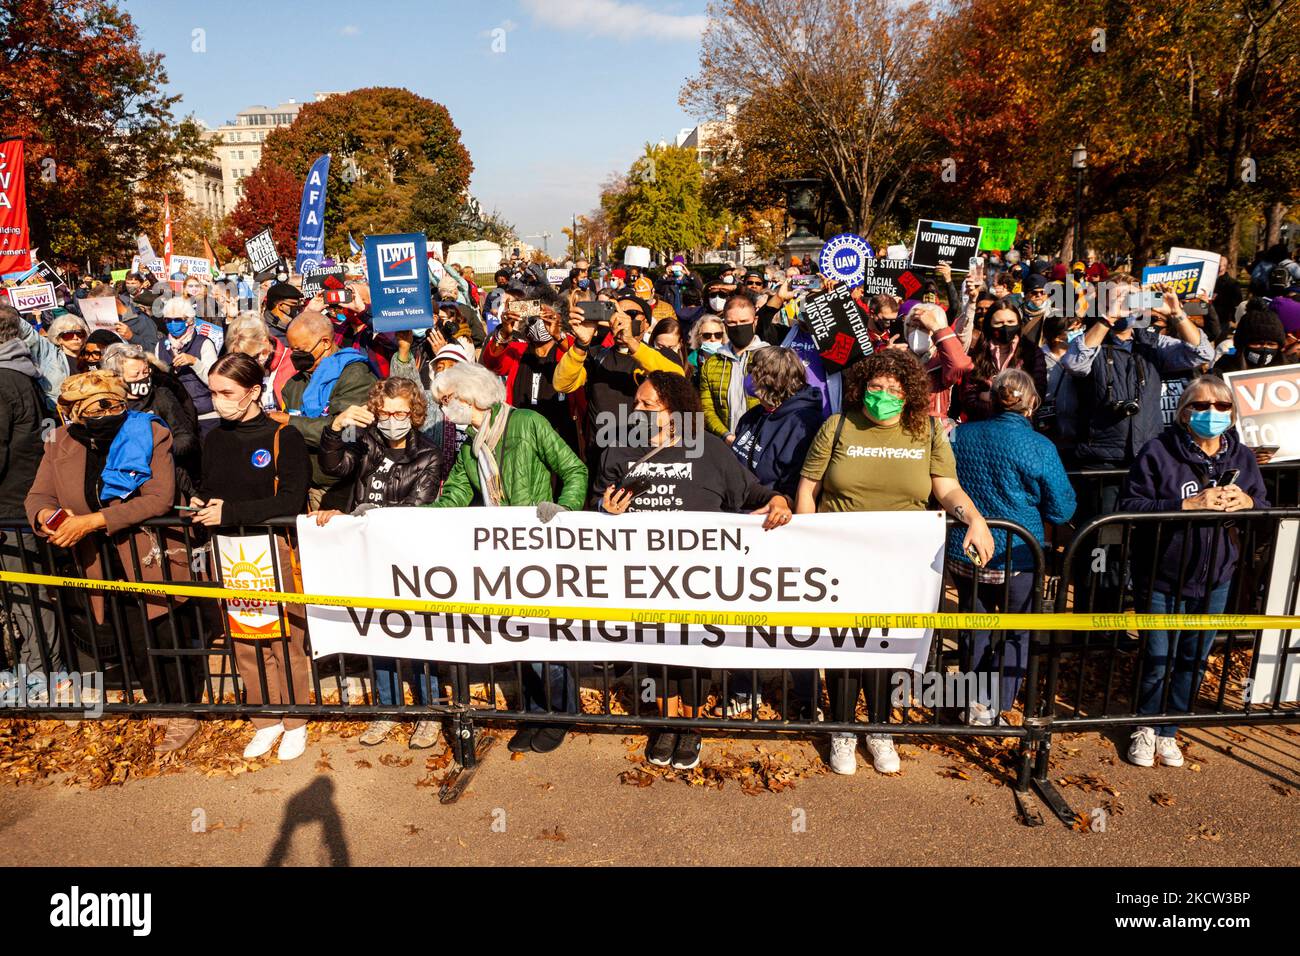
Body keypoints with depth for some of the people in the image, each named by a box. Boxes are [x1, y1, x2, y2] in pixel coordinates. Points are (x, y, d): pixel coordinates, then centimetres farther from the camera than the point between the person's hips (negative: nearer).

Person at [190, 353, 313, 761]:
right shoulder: (214, 439, 9)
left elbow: (291, 501, -18)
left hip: (276, 551, -6)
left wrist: (230, 512, -20)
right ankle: (265, 721, 28)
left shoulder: (283, 437, -10)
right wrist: (199, 503, -3)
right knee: (244, 641, 12)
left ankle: (295, 724, 20)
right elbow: (207, 488, 20)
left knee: (286, 639, 3)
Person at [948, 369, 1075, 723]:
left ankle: (974, 701, 26)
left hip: (963, 554, 3)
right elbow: (1062, 510, -8)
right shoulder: (1039, 447, -15)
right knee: (1016, 633, 16)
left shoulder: (959, 435, -5)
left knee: (976, 628, 22)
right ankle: (992, 708, 14)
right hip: (1016, 558, -3)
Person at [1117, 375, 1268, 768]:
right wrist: (1188, 505, -28)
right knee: (1159, 660, 3)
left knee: (1193, 660, 15)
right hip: (1163, 578, -4)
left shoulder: (1242, 457, 4)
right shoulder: (1159, 451, -12)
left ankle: (1168, 730, 33)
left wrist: (1248, 502, -14)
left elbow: (1265, 511, 10)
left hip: (1215, 580, 5)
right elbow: (1130, 505, -19)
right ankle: (1146, 727, 29)